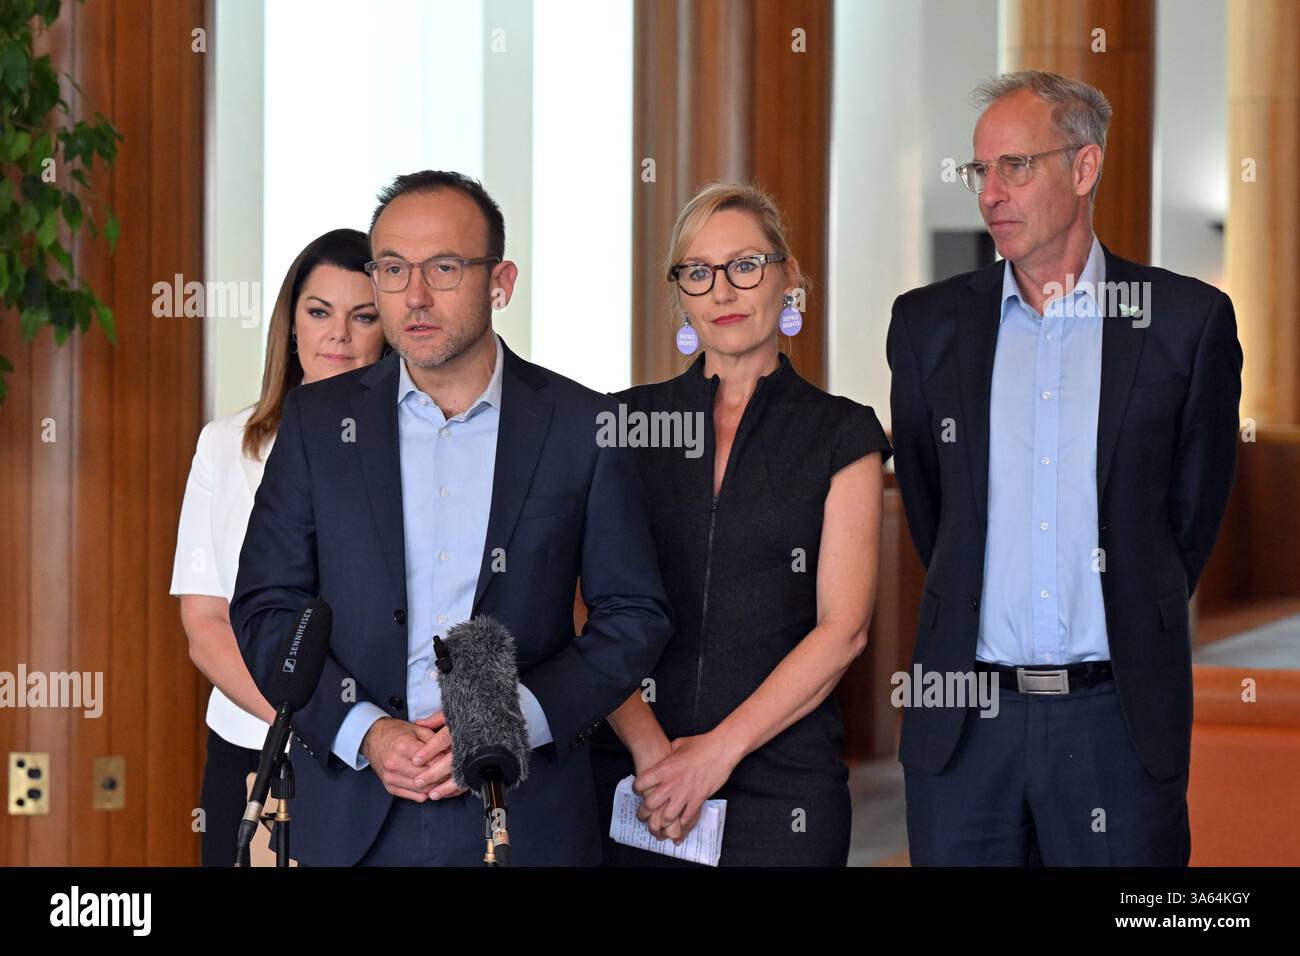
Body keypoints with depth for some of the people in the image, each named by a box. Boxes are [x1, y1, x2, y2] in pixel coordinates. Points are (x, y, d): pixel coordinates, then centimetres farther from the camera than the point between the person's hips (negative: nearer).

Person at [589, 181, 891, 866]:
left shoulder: (841, 434, 3)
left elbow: (843, 627, -4)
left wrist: (719, 750, -12)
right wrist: (648, 746, -12)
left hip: (782, 777, -1)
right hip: (633, 776, 1)